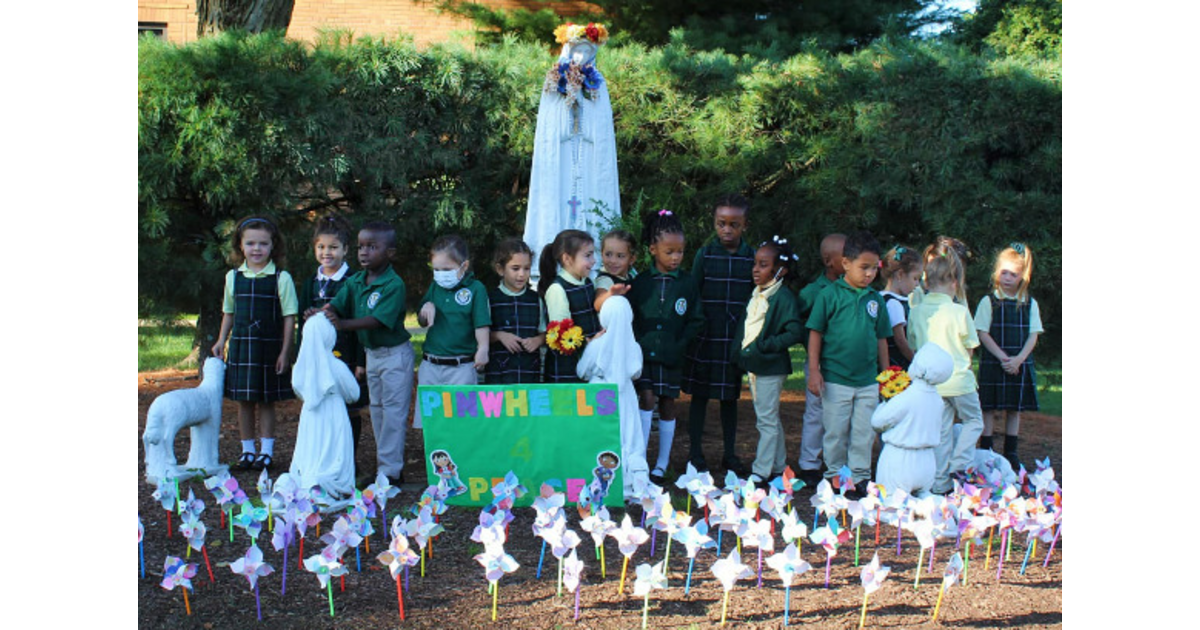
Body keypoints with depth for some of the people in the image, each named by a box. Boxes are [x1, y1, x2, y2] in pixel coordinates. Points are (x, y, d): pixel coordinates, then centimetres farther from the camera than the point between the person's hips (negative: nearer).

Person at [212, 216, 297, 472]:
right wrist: (221, 341, 9)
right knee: (243, 400, 8)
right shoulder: (233, 277, 5)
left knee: (266, 401, 4)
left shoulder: (281, 278, -6)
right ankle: (247, 449, 19)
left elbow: (289, 317, -5)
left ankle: (266, 450, 14)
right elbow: (229, 313, 16)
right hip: (241, 345, 3)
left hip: (269, 346, -3)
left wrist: (284, 351, -9)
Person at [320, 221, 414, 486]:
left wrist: (343, 324, -42)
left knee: (393, 411, -4)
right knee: (377, 409, 16)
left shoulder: (394, 285, -22)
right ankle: (384, 465, 27)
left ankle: (390, 471, 0)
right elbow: (336, 305, -7)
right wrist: (320, 314, -30)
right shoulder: (355, 282, 0)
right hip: (371, 353, 8)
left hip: (395, 353, -8)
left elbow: (377, 320, -31)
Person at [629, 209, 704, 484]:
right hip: (644, 353, -1)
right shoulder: (640, 282, 0)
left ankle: (662, 465, 17)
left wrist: (679, 346, -7)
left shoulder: (687, 283, 1)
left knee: (667, 405, 7)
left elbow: (696, 320, 3)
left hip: (671, 356, 1)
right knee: (647, 399, -12)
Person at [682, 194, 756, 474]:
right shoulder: (705, 254, -1)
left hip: (736, 337, 1)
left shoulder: (751, 257, 3)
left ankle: (730, 454, 21)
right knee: (699, 394, 5)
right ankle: (695, 453, 14)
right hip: (705, 336, -1)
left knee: (730, 397, 11)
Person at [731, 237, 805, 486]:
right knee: (769, 419, 17)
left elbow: (796, 332, -21)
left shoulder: (783, 297, -15)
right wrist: (740, 352, 10)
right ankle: (779, 465, 28)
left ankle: (761, 471, 2)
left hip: (771, 367, -9)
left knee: (767, 419, -3)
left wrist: (765, 346, -21)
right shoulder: (756, 294, 11)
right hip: (753, 364, 9)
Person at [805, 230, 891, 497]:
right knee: (836, 433, 6)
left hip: (868, 380, 4)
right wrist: (814, 371, -7)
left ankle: (859, 477, 21)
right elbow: (815, 333, -4)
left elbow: (881, 339, 14)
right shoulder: (829, 294, -6)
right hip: (835, 379, -3)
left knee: (864, 433, 9)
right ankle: (835, 478, 20)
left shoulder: (876, 299, 7)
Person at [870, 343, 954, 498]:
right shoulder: (937, 399, -1)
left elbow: (877, 421, -12)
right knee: (922, 493, 23)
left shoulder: (906, 399, -22)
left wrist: (885, 403, 10)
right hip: (927, 464, 6)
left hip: (900, 463, -6)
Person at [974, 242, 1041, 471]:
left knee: (1015, 409, 9)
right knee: (990, 409, 0)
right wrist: (1003, 358, -15)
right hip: (993, 364, -3)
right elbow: (983, 334, -6)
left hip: (1020, 365, 3)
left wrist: (1018, 359, -12)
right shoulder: (989, 302, -2)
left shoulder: (1030, 304, 6)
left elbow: (1033, 335, 2)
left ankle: (1011, 453, 18)